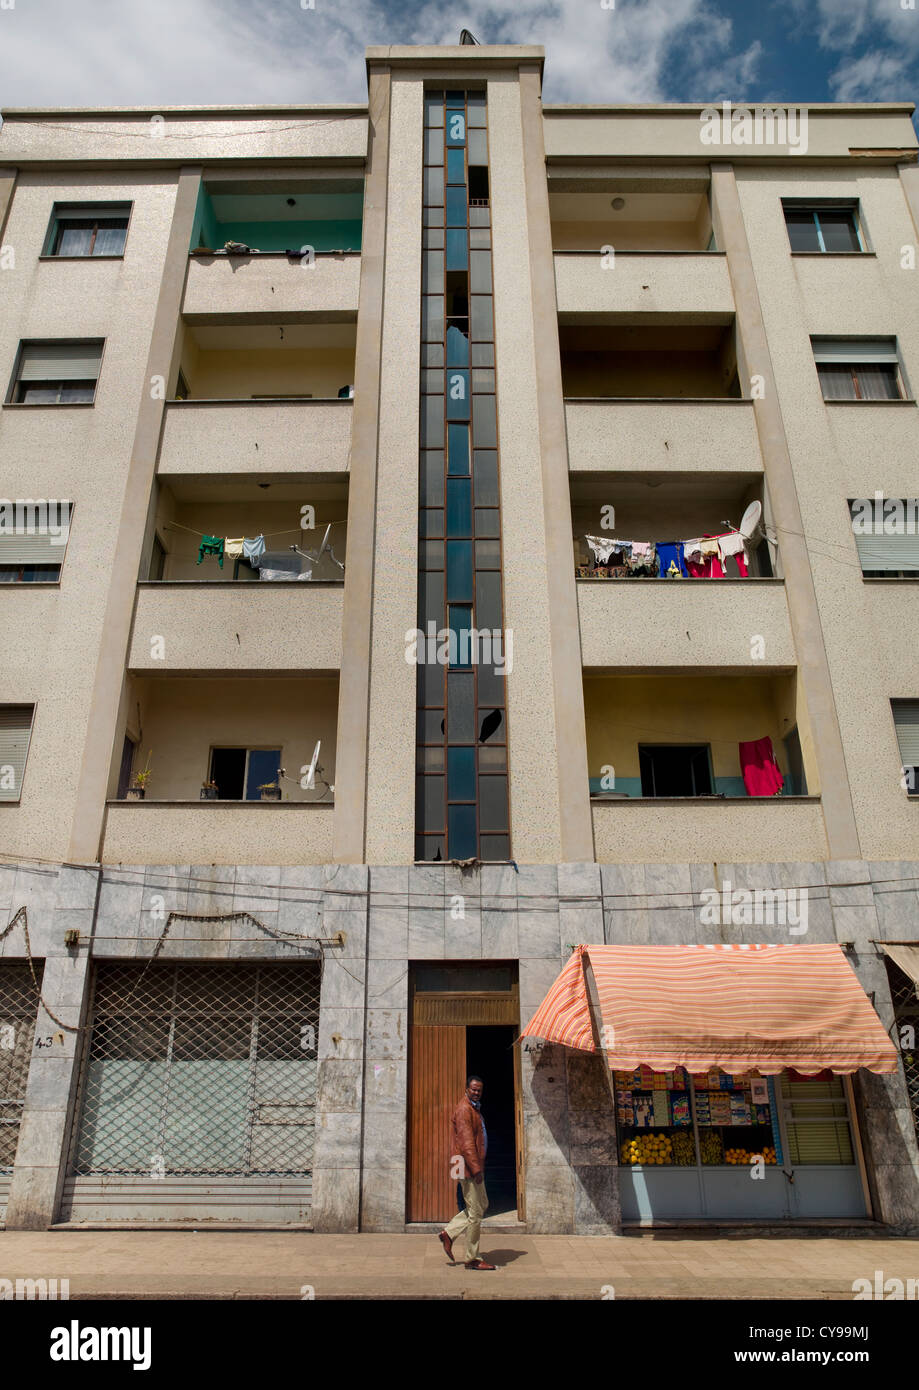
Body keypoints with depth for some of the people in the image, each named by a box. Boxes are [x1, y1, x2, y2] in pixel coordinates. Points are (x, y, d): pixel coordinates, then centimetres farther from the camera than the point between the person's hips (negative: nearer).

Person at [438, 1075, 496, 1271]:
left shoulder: (474, 1108, 17)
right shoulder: (464, 1109, -16)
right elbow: (466, 1142, -22)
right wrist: (476, 1169, -25)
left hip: (475, 1166, 10)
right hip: (468, 1166, -10)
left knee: (482, 1205, 17)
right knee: (475, 1212, -3)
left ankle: (449, 1233, 19)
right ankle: (472, 1259, 7)